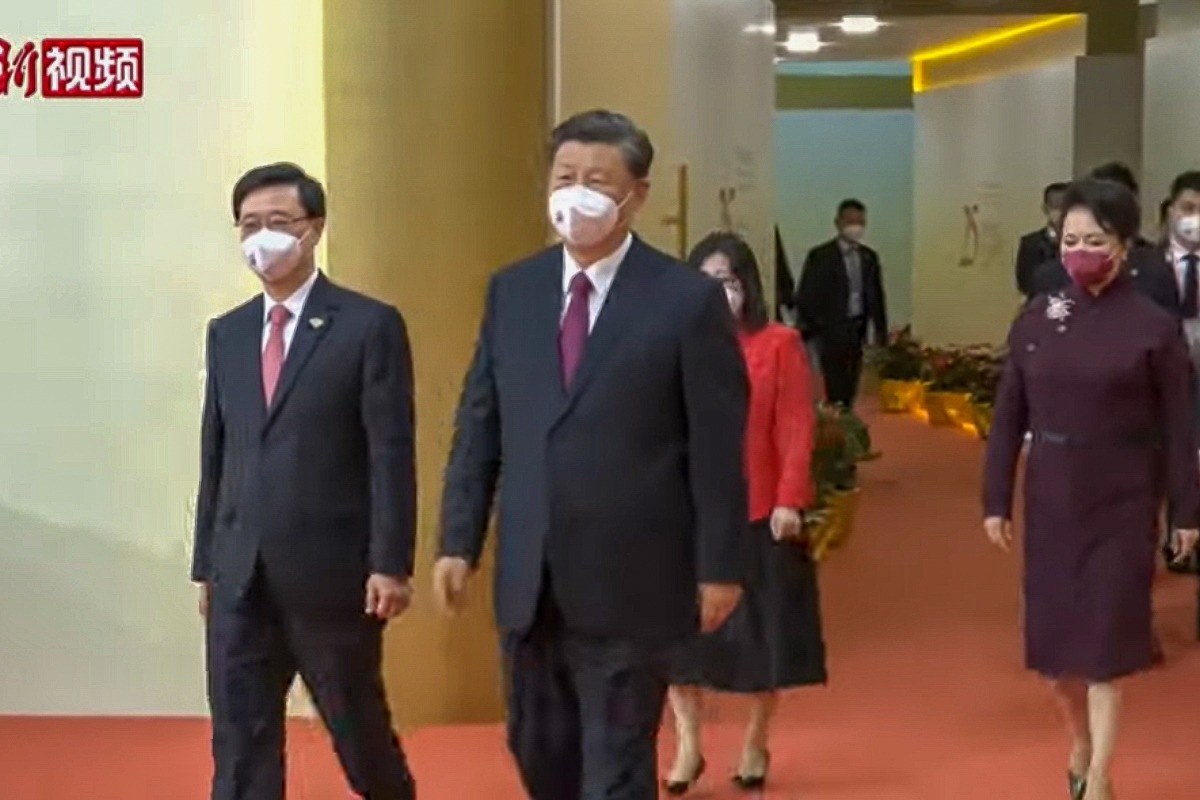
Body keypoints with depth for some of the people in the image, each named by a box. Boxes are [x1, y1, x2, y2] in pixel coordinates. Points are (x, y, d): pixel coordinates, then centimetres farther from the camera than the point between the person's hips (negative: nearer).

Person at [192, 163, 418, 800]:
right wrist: (205, 565, 13)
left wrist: (390, 564, -13)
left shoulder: (370, 325, -4)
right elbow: (215, 456, 14)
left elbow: (391, 454, -8)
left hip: (331, 572, -5)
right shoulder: (226, 333, 13)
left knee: (359, 728, 10)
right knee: (238, 745, 5)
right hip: (239, 577, 5)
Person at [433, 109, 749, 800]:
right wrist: (459, 541, 4)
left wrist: (720, 567, -7)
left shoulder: (689, 299, -7)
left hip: (629, 580, -5)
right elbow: (479, 426, 8)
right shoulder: (511, 290, 6)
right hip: (527, 579, 5)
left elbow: (718, 447, -6)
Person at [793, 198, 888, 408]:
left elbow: (876, 297, 13)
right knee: (836, 389, -8)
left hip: (858, 332, 5)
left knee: (850, 390, 5)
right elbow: (805, 297, -4)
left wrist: (881, 334, 9)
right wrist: (809, 331, -8)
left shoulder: (869, 257, 10)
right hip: (831, 331, -5)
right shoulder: (820, 256, -5)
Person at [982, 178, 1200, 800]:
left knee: (1105, 638, 0)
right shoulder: (1036, 319, 0)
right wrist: (996, 501, 2)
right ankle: (1080, 746, 36)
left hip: (1121, 504, -4)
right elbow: (1008, 417, 3)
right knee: (1053, 633, 12)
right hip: (1050, 499, 4)